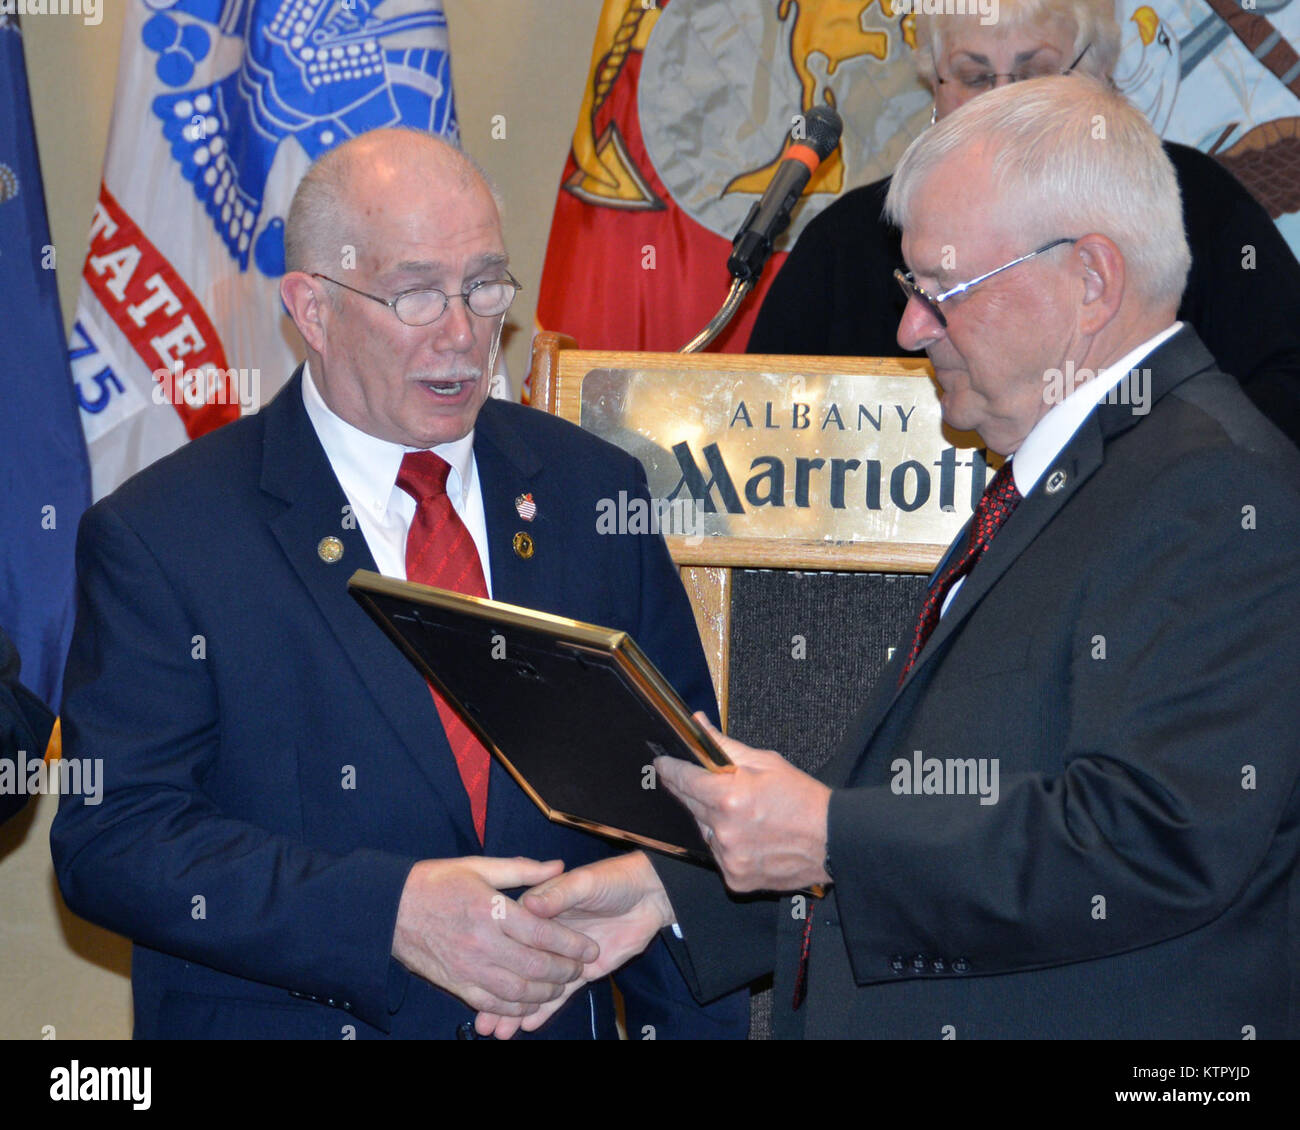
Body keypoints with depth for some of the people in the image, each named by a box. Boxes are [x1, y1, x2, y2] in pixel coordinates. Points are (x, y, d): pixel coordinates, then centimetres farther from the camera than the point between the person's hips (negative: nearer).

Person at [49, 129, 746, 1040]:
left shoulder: (592, 492, -1)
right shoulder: (157, 537, -12)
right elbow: (112, 838, -17)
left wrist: (698, 1022, -7)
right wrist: (389, 911, -28)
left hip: (564, 1012, 4)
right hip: (286, 1017, -3)